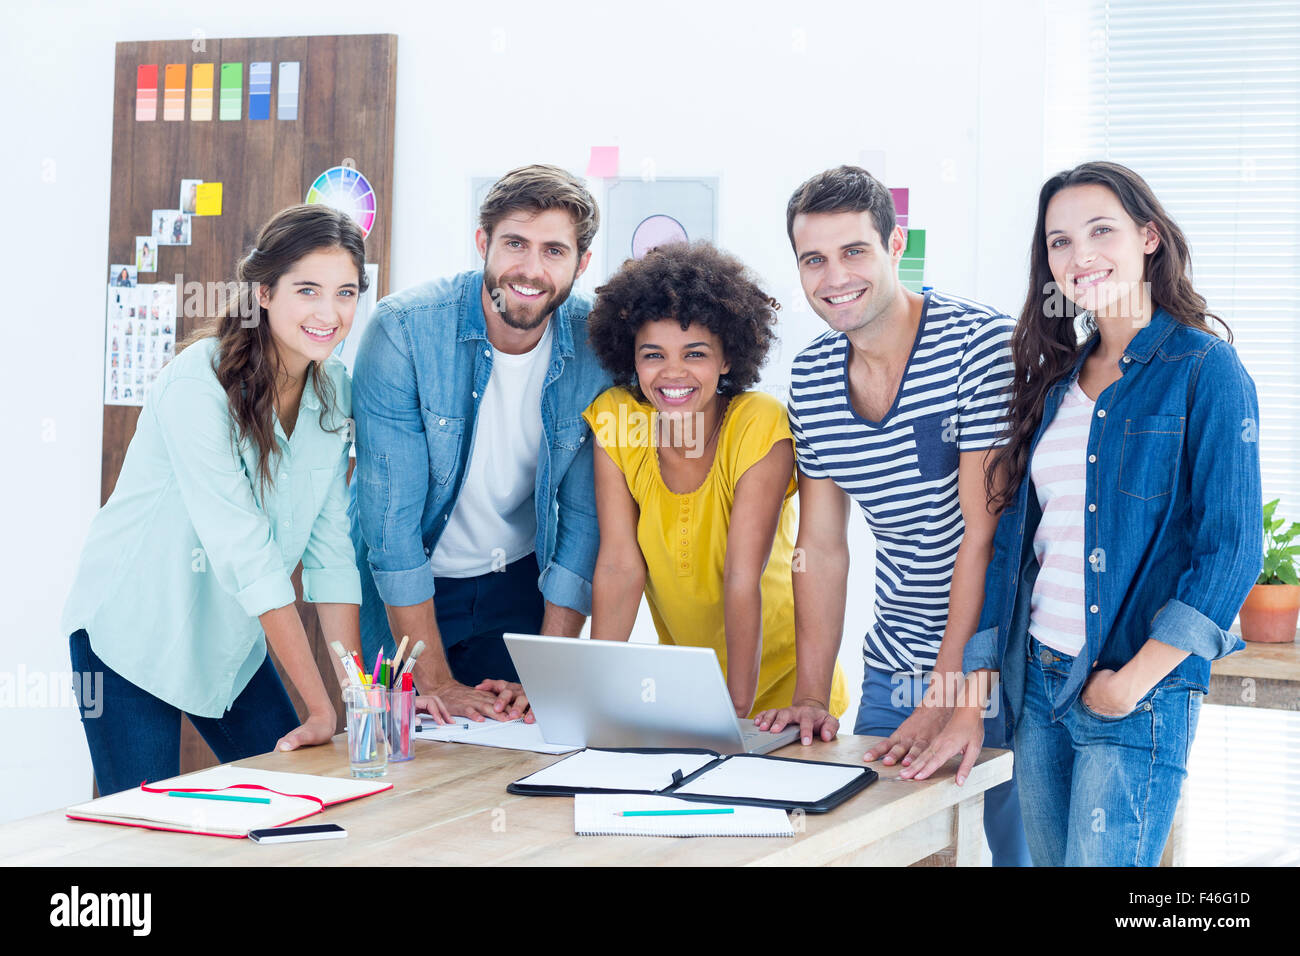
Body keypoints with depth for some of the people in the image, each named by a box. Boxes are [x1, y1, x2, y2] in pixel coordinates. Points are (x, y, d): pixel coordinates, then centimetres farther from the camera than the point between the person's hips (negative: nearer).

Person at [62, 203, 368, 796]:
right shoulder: (197, 384, -24)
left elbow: (331, 546, -3)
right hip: (133, 631, -6)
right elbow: (245, 552, -27)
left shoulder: (335, 389, -3)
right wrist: (321, 706, -28)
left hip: (230, 636, 6)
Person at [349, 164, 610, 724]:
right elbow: (391, 515, -22)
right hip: (403, 590, -2)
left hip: (520, 583, 2)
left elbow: (586, 516, -9)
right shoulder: (404, 330, -22)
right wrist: (435, 684, -24)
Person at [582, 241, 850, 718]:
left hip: (779, 682, -3)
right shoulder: (614, 418, -9)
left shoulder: (760, 424, -19)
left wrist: (737, 711, -26)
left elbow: (743, 580, -22)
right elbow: (619, 568, -11)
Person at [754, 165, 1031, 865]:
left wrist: (946, 699, -22)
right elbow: (822, 548, 6)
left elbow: (986, 535, -19)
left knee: (1019, 847, 1)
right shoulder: (811, 376, 3)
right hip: (894, 666, 5)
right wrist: (811, 697, -2)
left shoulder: (983, 345, -16)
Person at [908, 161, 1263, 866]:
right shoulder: (1056, 380, 13)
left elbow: (1232, 549, -10)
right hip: (1037, 683, 6)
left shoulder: (1205, 371, -5)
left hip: (1138, 699, -6)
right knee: (1047, 859, 11)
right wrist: (972, 702, 6)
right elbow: (1016, 539, 11)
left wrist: (1135, 680, -15)